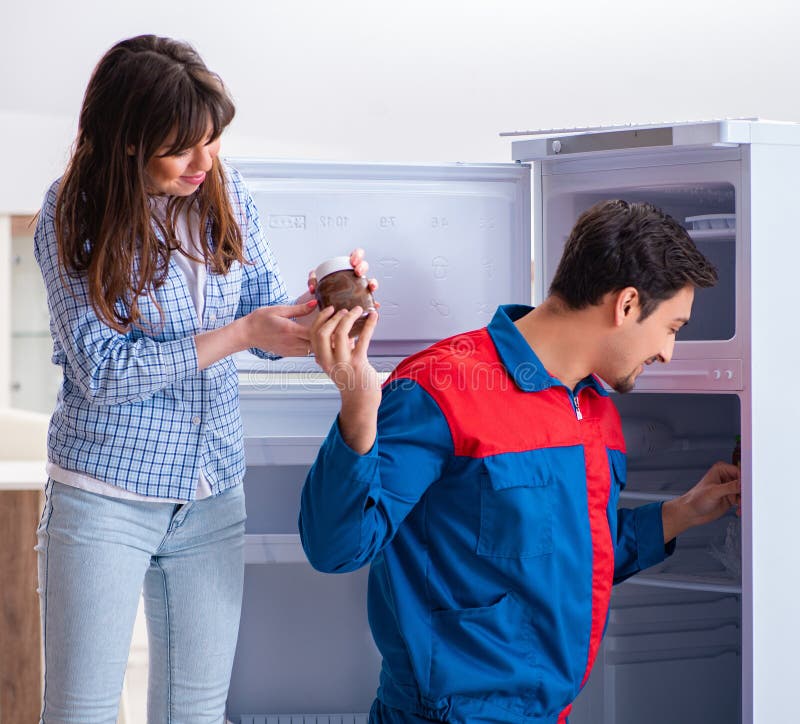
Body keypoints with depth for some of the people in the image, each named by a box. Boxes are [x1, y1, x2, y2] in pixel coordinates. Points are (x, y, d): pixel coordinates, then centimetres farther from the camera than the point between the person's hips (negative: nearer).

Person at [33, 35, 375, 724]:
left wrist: (318, 303, -14)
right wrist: (239, 334, -22)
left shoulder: (226, 192, 1)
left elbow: (266, 311, 8)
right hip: (105, 493, -4)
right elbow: (102, 370, -17)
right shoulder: (74, 214, -12)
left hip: (213, 495, 4)